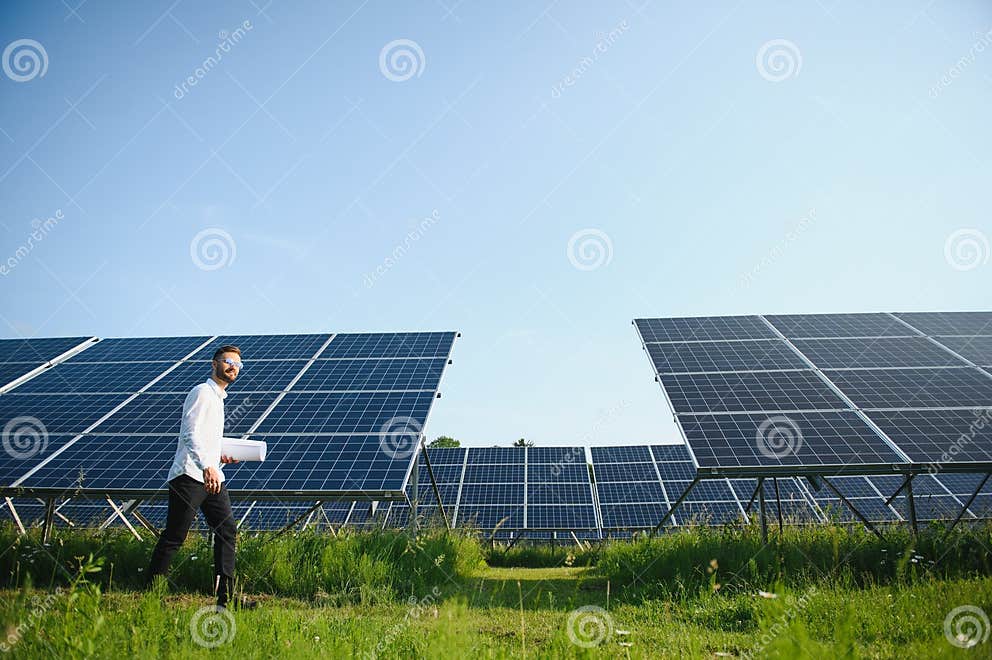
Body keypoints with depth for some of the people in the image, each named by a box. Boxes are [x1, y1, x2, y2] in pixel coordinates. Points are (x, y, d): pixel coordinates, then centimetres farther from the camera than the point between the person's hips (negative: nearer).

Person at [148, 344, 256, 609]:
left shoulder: (218, 398, 23)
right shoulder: (202, 392, -7)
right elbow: (190, 434, -21)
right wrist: (206, 466, -33)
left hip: (213, 476, 9)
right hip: (190, 476, -9)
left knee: (227, 530, 2)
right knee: (173, 537, -2)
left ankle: (225, 597, 5)